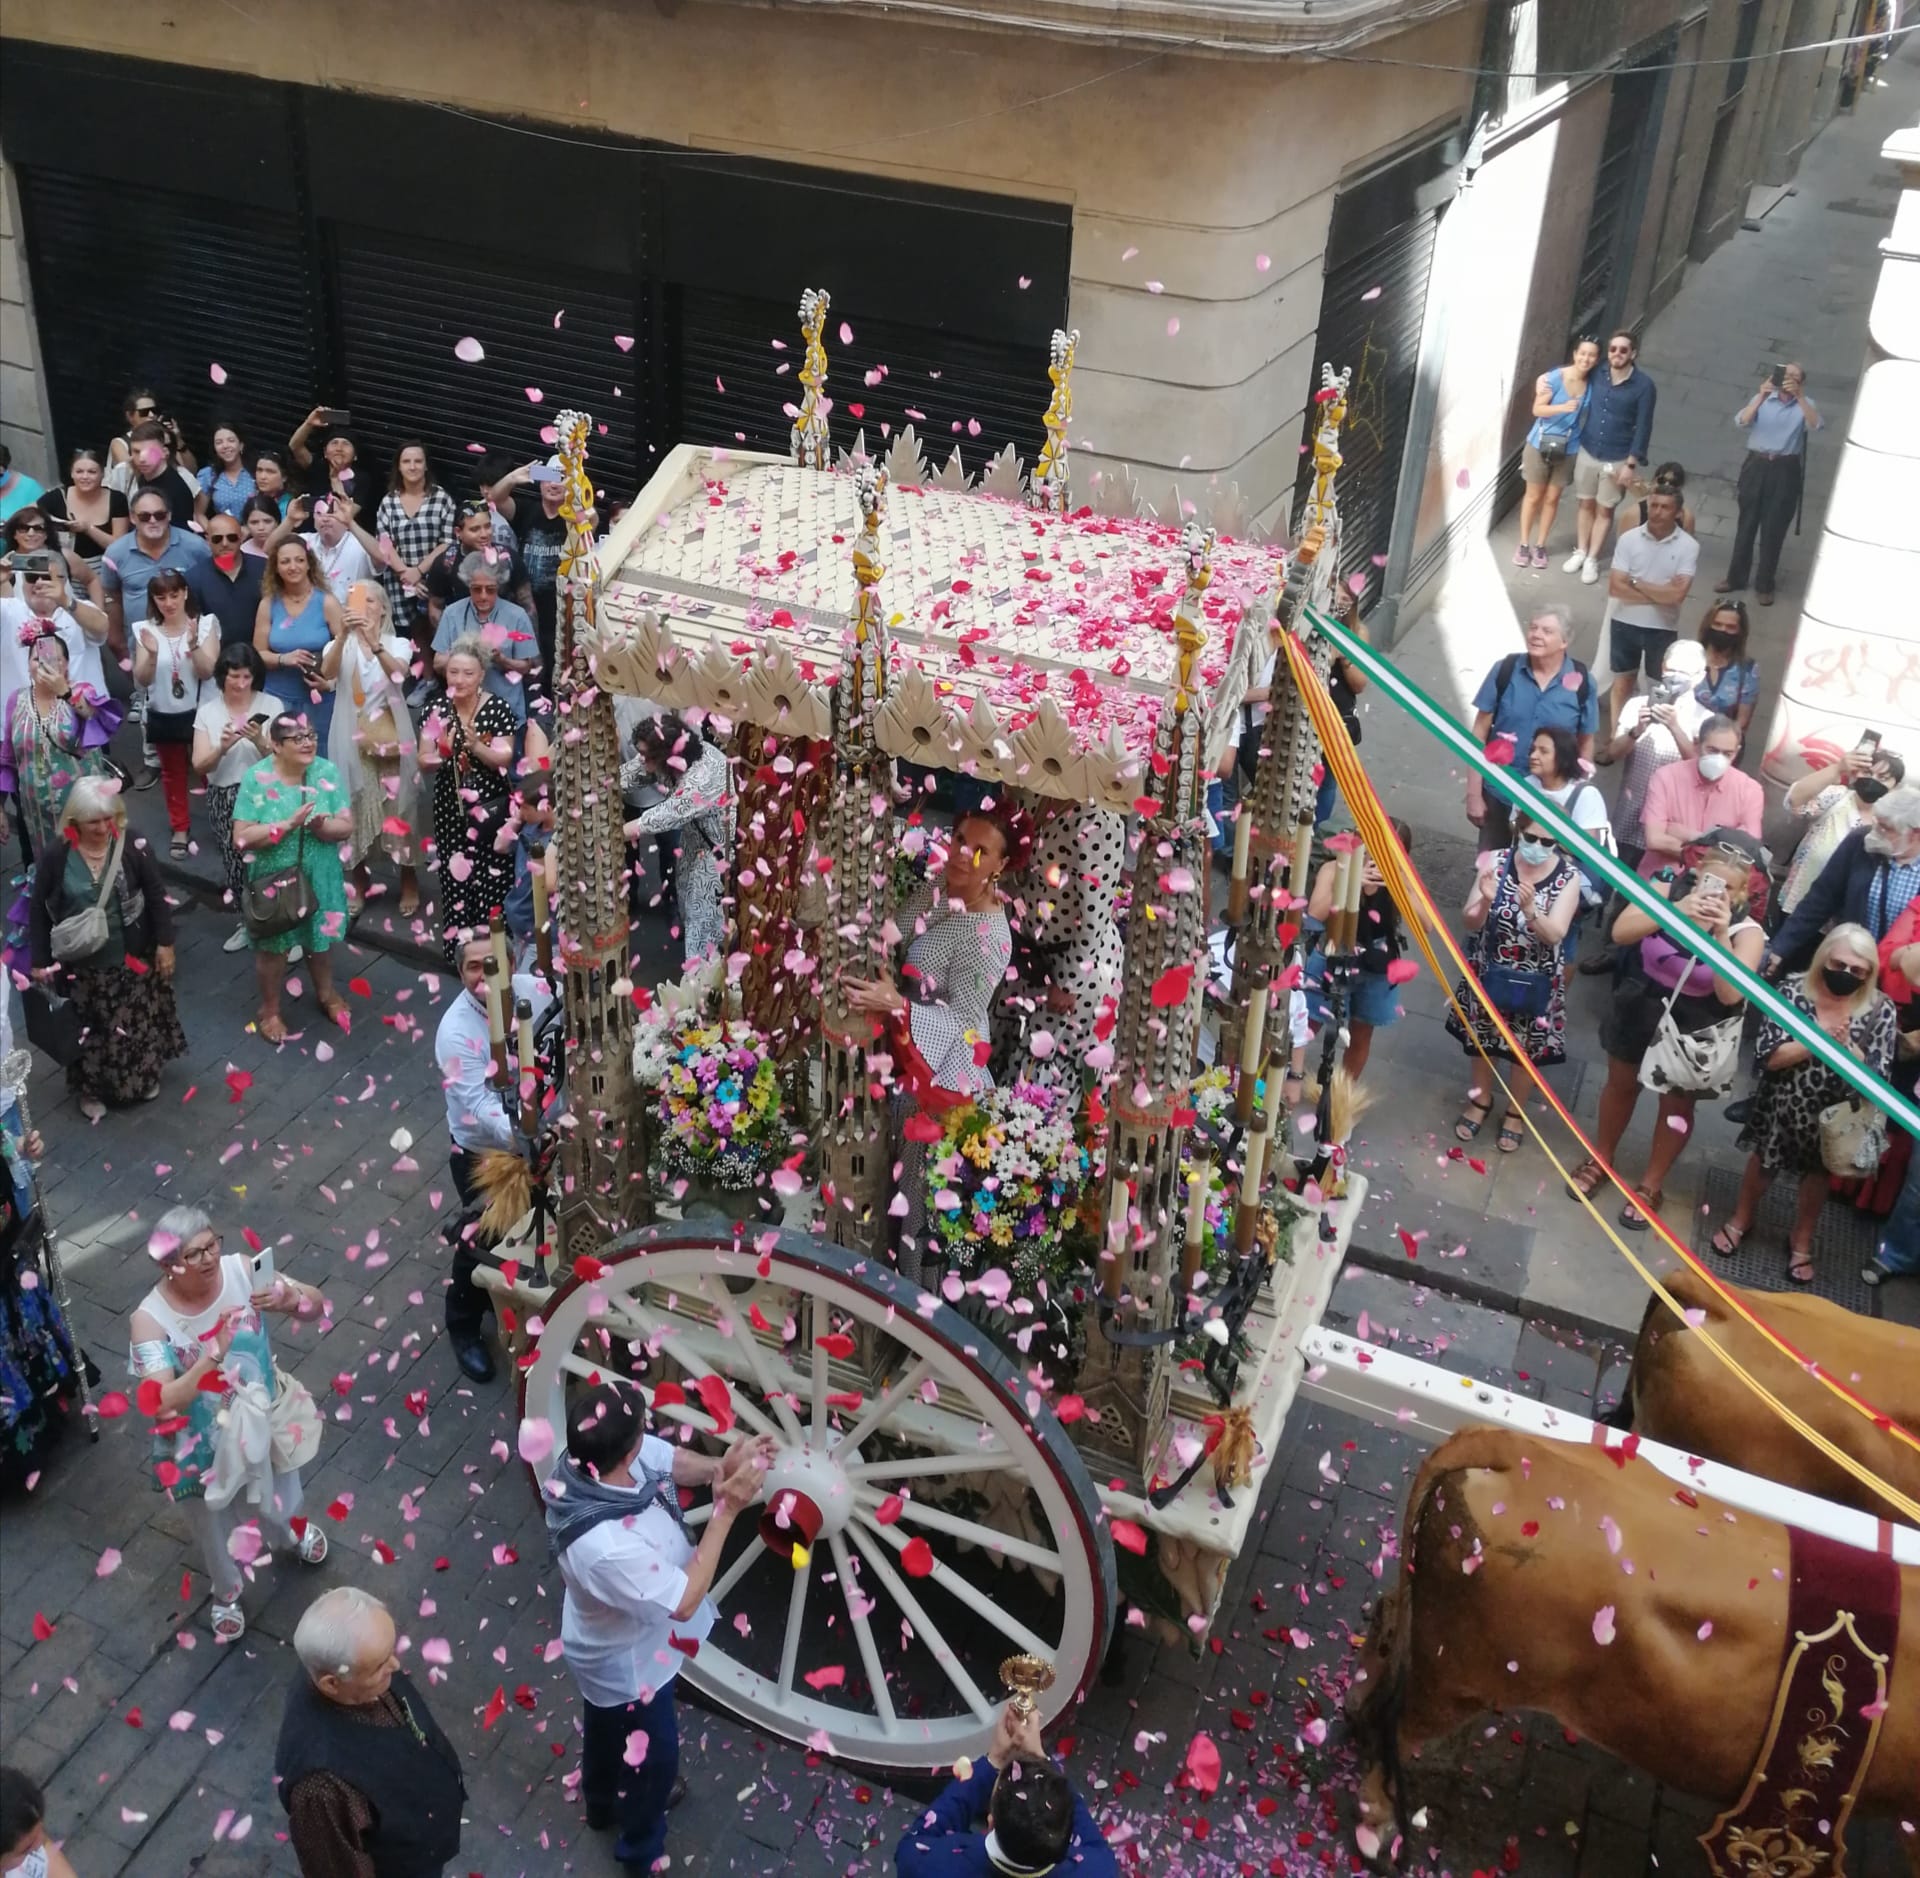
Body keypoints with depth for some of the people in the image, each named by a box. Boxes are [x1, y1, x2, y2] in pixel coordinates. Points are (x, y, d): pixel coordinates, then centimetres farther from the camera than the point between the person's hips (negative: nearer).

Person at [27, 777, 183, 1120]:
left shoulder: (132, 847, -13)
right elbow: (38, 910, -5)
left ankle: (144, 1076, 41)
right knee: (88, 1029, 12)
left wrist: (165, 943, -2)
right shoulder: (55, 854, -14)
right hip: (80, 964, -1)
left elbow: (156, 897, -3)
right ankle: (91, 1088, 33)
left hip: (132, 958, 1)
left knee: (139, 1021, 16)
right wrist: (40, 961, -2)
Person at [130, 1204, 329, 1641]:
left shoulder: (240, 1270, -21)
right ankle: (226, 1594, 55)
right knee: (216, 1526, 24)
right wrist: (212, 1355, -44)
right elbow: (162, 1404, -32)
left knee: (273, 1506, 28)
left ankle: (292, 1528, 65)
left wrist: (287, 1298, -35)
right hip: (202, 1445, -2)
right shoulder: (150, 1319, -29)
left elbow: (316, 1305, -13)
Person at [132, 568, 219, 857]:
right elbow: (142, 681, -8)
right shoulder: (146, 630, -5)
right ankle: (180, 828, 27)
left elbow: (207, 671, -16)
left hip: (199, 712, -2)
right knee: (172, 772, 15)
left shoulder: (205, 624, -8)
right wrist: (151, 654, -26)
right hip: (163, 716, 3)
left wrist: (193, 644, -33)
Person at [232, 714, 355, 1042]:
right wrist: (289, 824, -30)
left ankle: (325, 993, 48)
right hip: (273, 881, -2)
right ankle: (270, 1010, 34)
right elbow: (242, 837, -20)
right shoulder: (256, 778, -16)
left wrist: (321, 825, -31)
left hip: (320, 877, 3)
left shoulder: (327, 772, -9)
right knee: (273, 946, 13)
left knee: (322, 938, 22)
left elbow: (346, 826, -10)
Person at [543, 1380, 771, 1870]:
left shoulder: (588, 1458, -26)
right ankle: (641, 1853, 51)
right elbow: (684, 1601, -33)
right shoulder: (606, 1547, -48)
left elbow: (673, 1460, -8)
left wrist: (722, 1468, -29)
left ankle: (604, 1802, 65)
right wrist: (726, 1510, -36)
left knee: (606, 1726, 36)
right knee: (654, 1756, 22)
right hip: (627, 1661, -7)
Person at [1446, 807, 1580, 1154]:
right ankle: (1480, 1099, 45)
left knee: (1527, 1048, 15)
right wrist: (1485, 902, -33)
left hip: (1536, 980, -1)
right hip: (1489, 971, 2)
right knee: (1480, 1038, 20)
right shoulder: (1495, 862, -13)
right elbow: (1471, 924, -11)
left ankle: (1516, 1111, 39)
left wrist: (1531, 912, -39)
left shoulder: (1568, 877, -15)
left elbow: (1555, 935, -20)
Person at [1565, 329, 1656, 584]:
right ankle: (1580, 552, 28)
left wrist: (1631, 464, -13)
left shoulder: (1643, 385, -14)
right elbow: (1583, 409, 5)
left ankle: (1592, 559, 18)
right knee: (1586, 505, 14)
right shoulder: (1596, 376, -5)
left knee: (1605, 510, 8)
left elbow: (1643, 427, -11)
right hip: (1587, 452, 3)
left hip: (1616, 460, -3)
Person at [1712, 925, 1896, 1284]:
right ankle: (1740, 1220, 49)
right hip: (1782, 1106, -1)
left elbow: (1876, 1078, -18)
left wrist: (1846, 1046, -33)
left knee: (1817, 1174, 23)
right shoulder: (1793, 991, -17)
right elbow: (1767, 1056, -21)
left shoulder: (1880, 1009, -15)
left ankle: (1801, 1241, 46)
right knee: (1763, 1161, 22)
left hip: (1834, 1116, 1)